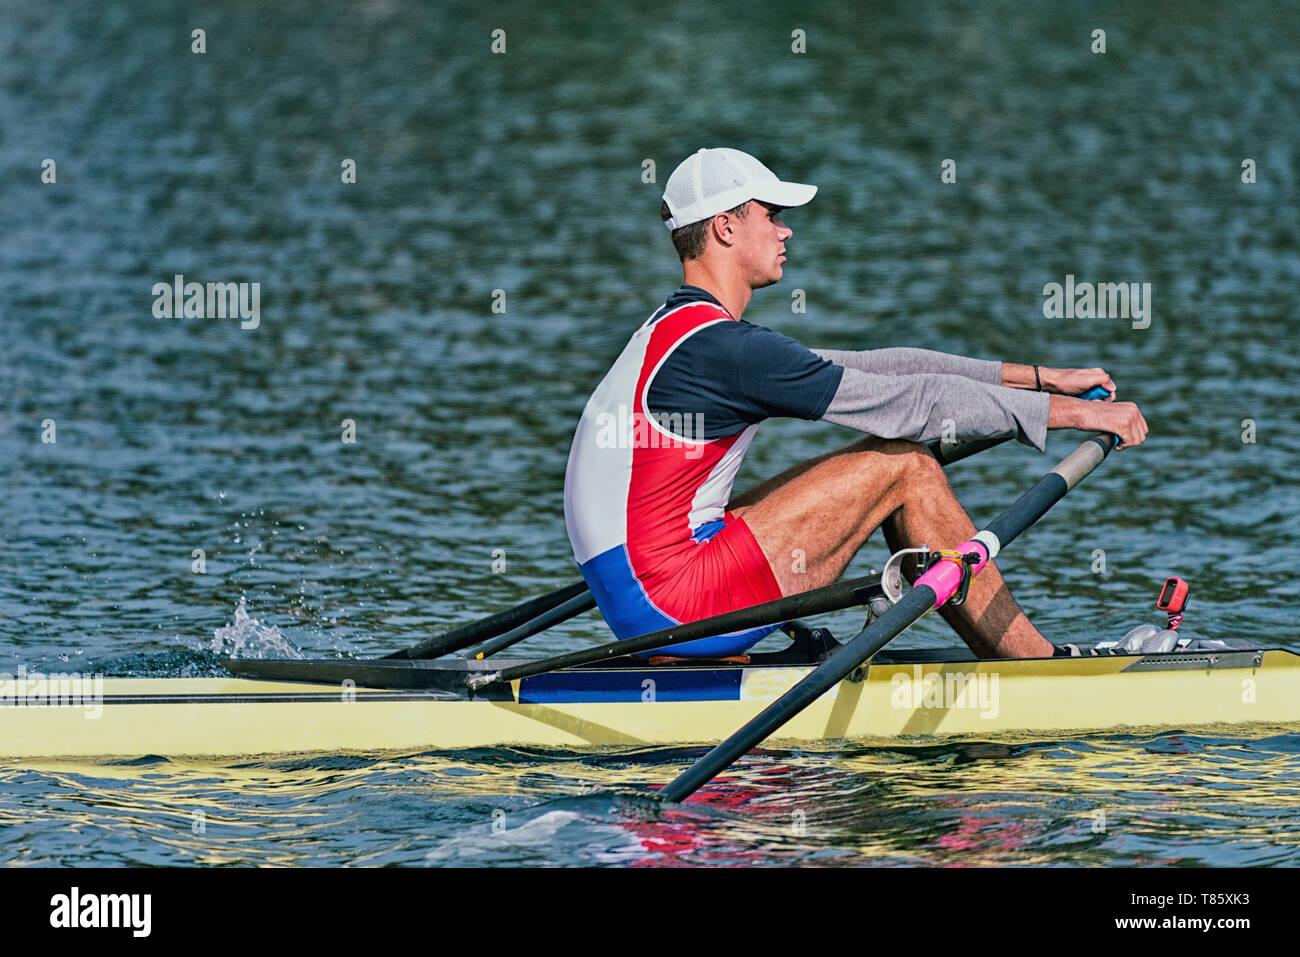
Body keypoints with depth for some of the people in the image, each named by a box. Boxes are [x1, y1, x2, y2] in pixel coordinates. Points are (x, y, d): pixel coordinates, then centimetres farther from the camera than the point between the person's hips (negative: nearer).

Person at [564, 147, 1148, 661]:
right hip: (674, 601, -10)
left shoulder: (679, 333, 17)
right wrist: (1069, 412, -7)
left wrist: (1037, 378, 15)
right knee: (903, 465, -6)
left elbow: (866, 368, 17)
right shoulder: (721, 346, -15)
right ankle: (1042, 670, 1)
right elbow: (904, 403, -14)